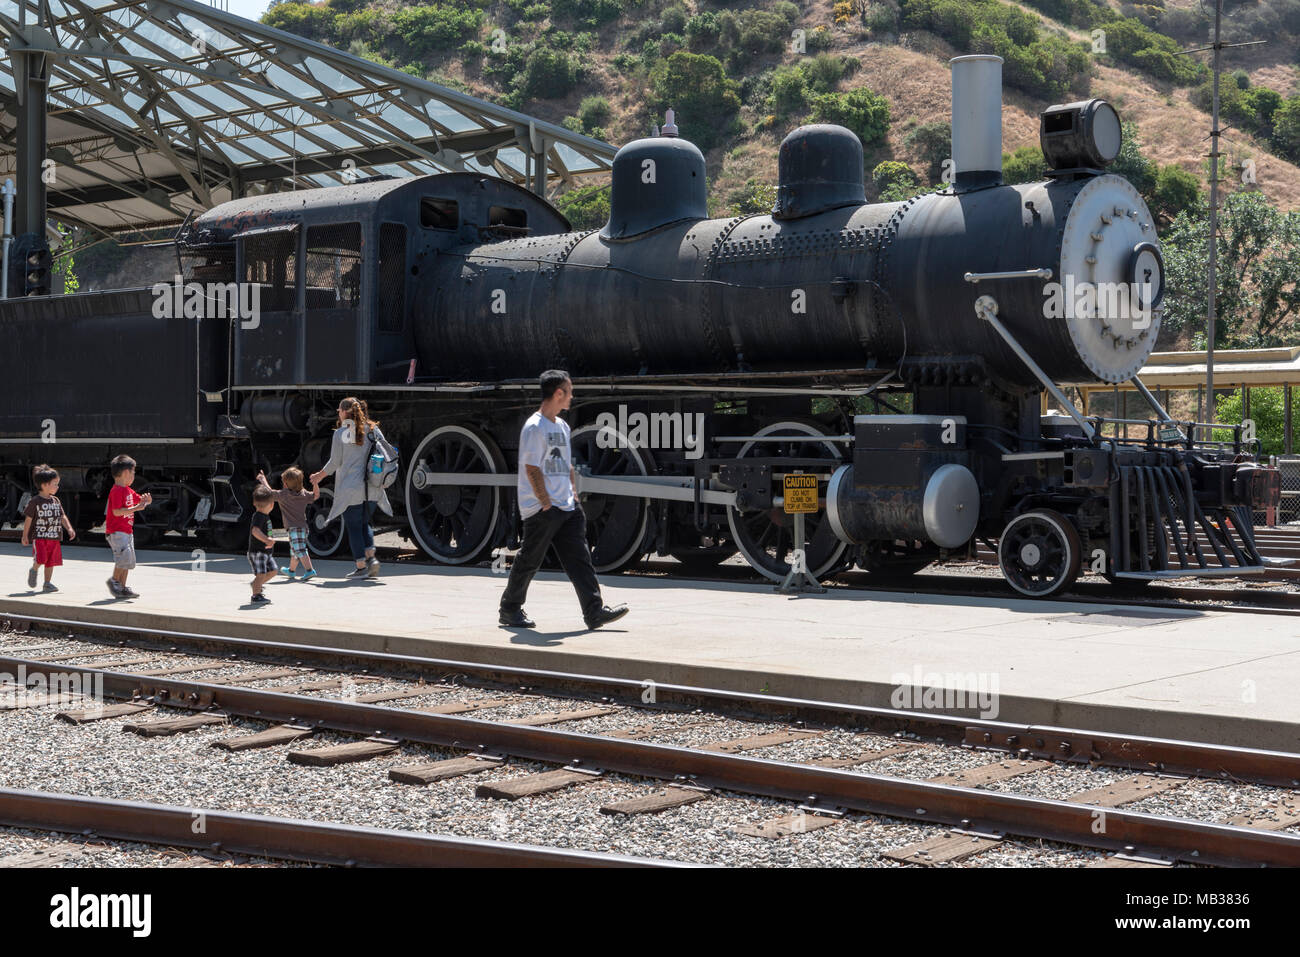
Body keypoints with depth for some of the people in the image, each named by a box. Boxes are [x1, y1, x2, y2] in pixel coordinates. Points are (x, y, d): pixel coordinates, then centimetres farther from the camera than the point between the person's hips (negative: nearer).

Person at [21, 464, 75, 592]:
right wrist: (25, 536, -2)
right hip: (39, 537, -5)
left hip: (54, 537, 5)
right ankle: (34, 570, 16)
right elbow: (28, 519, -3)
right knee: (40, 559, -16)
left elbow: (62, 517, 13)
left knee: (51, 561, 5)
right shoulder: (35, 501, -6)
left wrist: (69, 528, -2)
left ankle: (47, 583, 15)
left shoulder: (56, 501, 10)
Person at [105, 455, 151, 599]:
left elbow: (140, 500, 24)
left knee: (129, 560, 9)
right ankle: (114, 581, -3)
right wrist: (136, 508, -25)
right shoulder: (116, 491, -14)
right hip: (116, 531, -10)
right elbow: (116, 511, -23)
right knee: (125, 555, -19)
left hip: (127, 531, 10)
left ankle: (122, 588, 14)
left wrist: (146, 499, 0)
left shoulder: (128, 491, 16)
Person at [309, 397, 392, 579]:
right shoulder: (373, 430, 6)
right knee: (364, 523, 20)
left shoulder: (340, 433, -6)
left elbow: (335, 462, -4)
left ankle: (361, 567, 3)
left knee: (354, 527, 5)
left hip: (351, 488, -4)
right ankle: (371, 557, 2)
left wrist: (320, 475, 12)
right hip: (372, 489, 4)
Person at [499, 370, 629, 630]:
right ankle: (510, 609, 17)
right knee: (529, 560, 2)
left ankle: (594, 612, -4)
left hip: (566, 508, 8)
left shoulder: (562, 426, 16)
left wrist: (573, 495, 14)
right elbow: (532, 469, -16)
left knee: (579, 558, 0)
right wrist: (547, 504, -17)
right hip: (541, 509, -8)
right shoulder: (535, 427, -12)